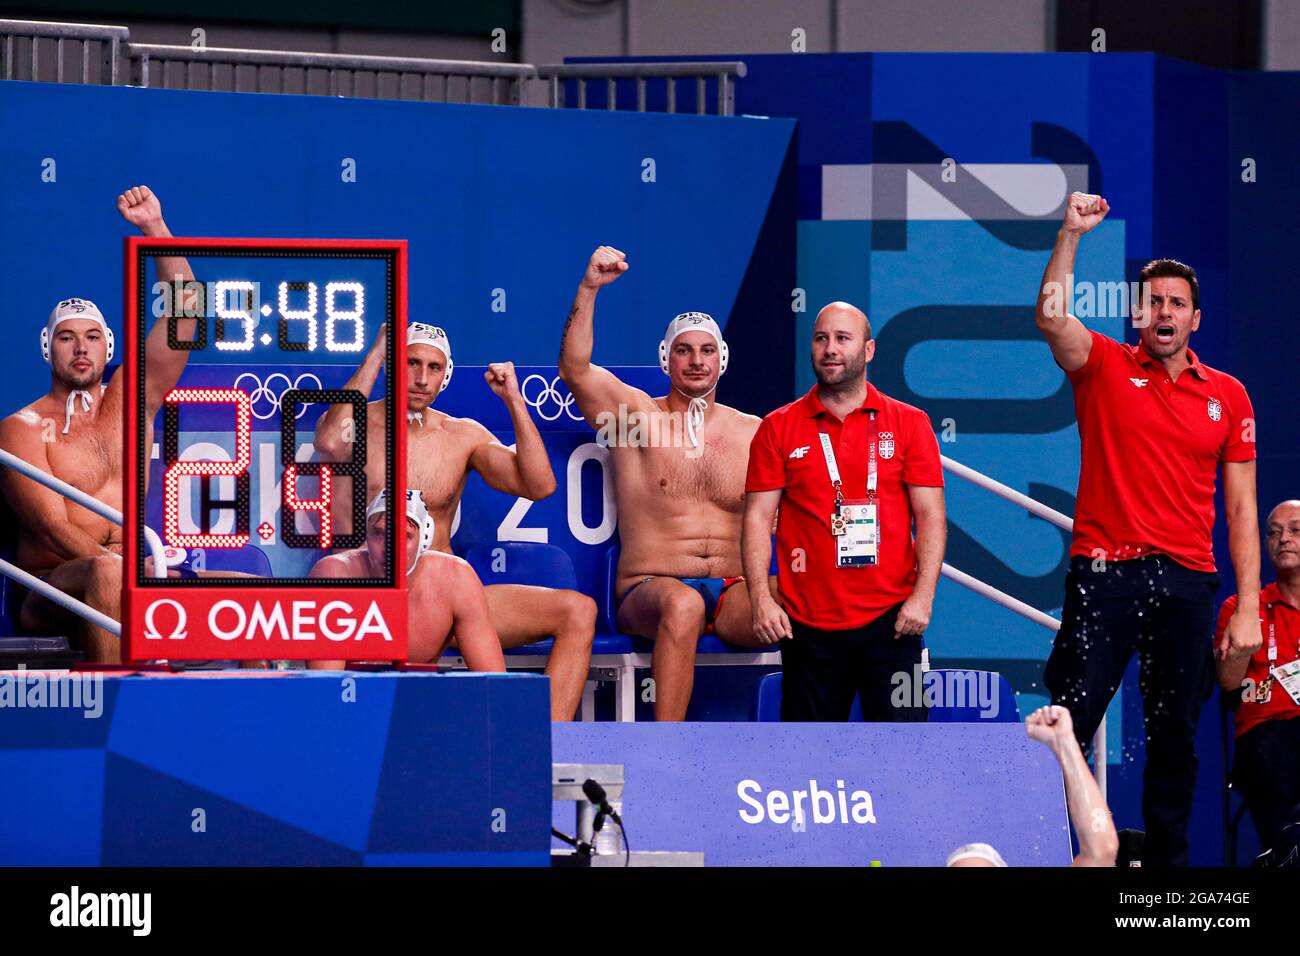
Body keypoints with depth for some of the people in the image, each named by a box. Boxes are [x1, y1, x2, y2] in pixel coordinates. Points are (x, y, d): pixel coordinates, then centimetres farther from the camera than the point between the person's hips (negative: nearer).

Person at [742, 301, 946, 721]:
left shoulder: (909, 423, 6)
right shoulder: (779, 429, 7)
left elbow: (931, 517, 3)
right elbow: (758, 517, 4)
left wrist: (922, 596, -9)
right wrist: (761, 598, -8)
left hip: (889, 621, -1)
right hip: (808, 624, 1)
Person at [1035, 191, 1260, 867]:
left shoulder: (1227, 396, 9)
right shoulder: (1104, 368, 5)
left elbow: (1241, 508, 8)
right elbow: (1050, 317, -15)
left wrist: (1247, 607, 2)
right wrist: (1071, 235, -23)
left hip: (1188, 582, 2)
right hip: (1105, 573, -2)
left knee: (1175, 735, 6)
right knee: (1070, 723, -9)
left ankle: (1167, 858, 13)